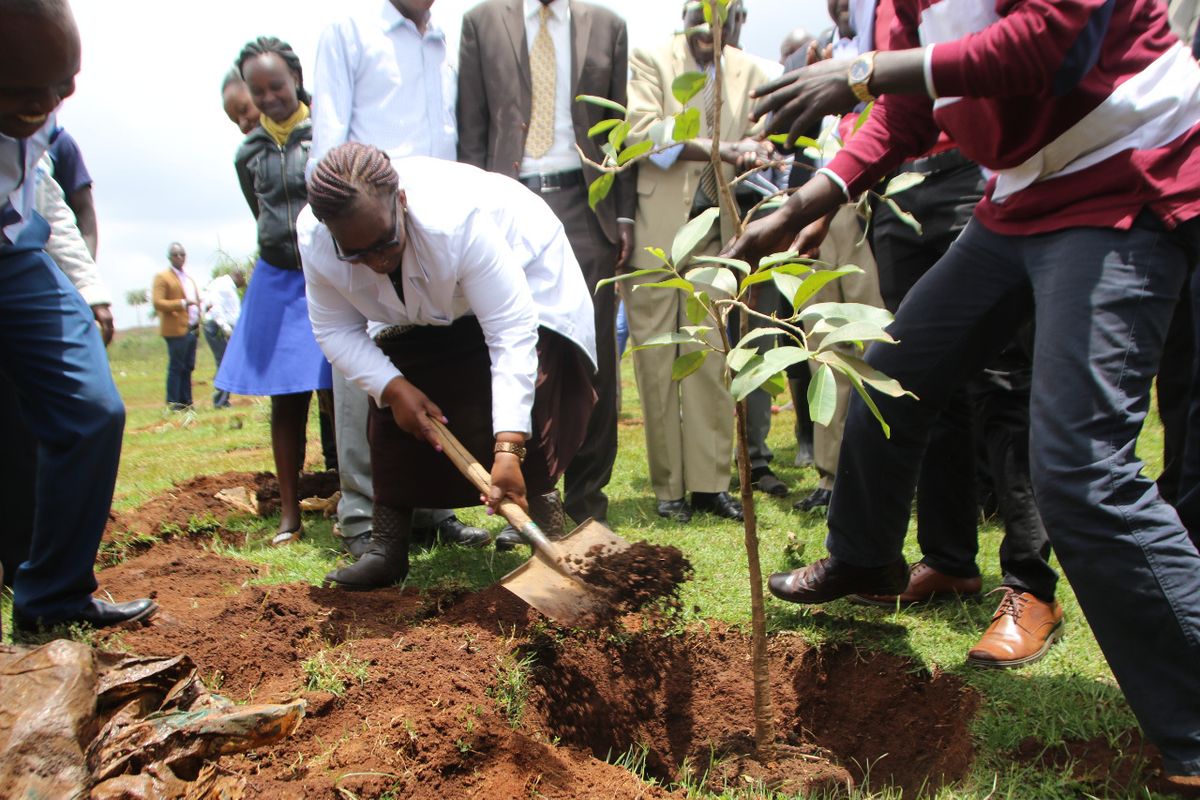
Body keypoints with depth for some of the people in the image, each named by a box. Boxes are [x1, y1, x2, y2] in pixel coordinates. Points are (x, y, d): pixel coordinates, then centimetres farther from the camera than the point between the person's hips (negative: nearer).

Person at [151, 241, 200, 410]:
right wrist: (181, 303, -22)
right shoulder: (162, 277, -1)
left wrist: (198, 323, 17)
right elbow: (157, 302, -12)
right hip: (176, 330, -7)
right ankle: (173, 403, -3)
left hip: (192, 330, 7)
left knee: (188, 368, 8)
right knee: (176, 367, -7)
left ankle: (186, 402, 12)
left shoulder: (189, 278, 24)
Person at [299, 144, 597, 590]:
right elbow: (335, 331, -14)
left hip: (526, 279, -4)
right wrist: (393, 387, -31)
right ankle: (387, 549, 0)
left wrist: (508, 450, -49)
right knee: (395, 410, -9)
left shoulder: (457, 221, -43)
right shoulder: (315, 239, -28)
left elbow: (512, 332, -43)